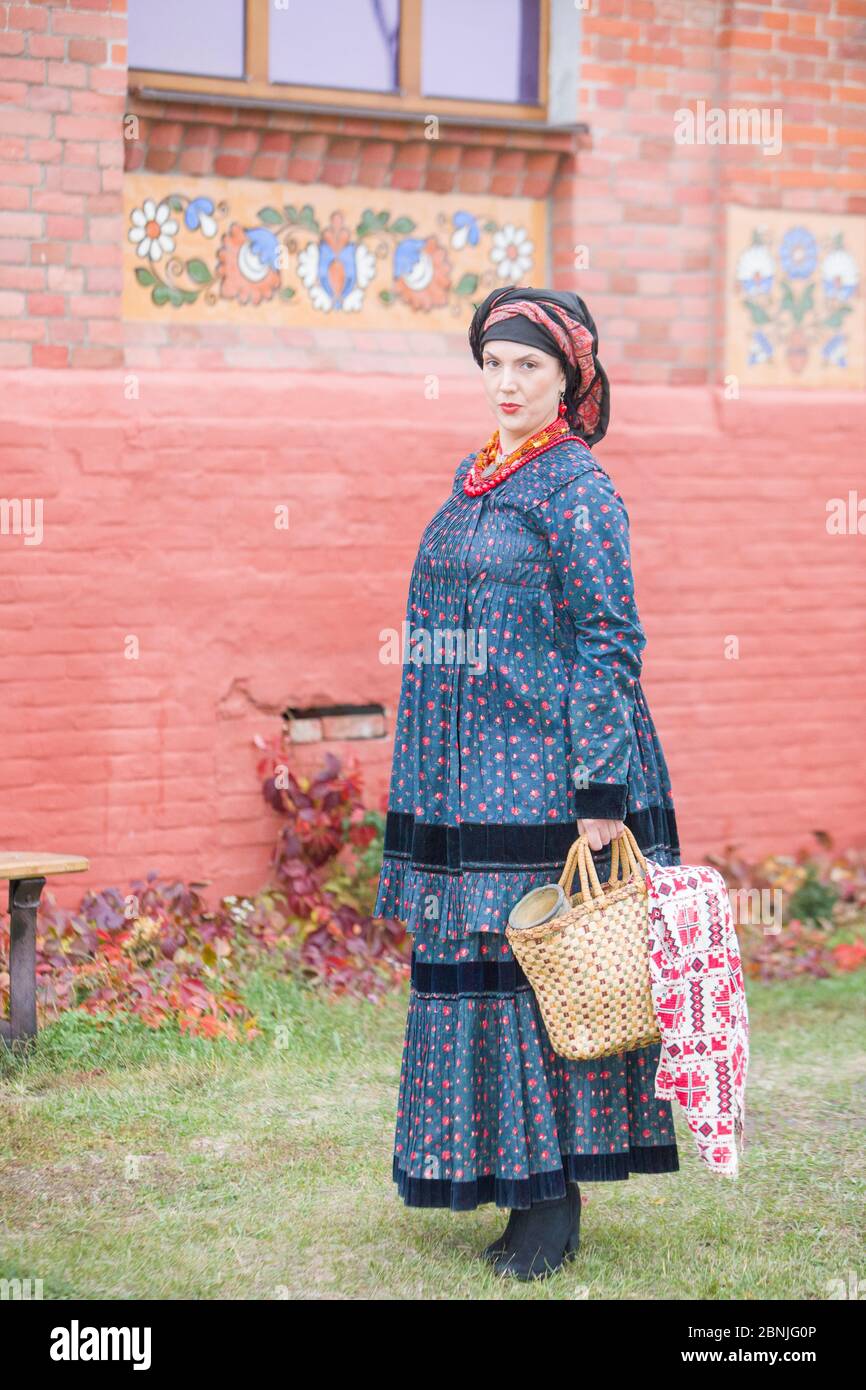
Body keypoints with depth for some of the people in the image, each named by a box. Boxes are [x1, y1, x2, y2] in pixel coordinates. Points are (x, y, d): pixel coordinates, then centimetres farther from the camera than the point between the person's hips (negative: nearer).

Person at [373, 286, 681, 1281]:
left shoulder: (577, 488, -9)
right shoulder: (475, 479, 15)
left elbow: (610, 641, -13)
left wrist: (601, 792, -19)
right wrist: (424, 778, 19)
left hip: (541, 771, -8)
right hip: (463, 775, 8)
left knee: (537, 967, -5)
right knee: (469, 963, 9)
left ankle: (552, 1202, 3)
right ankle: (515, 1180, 19)